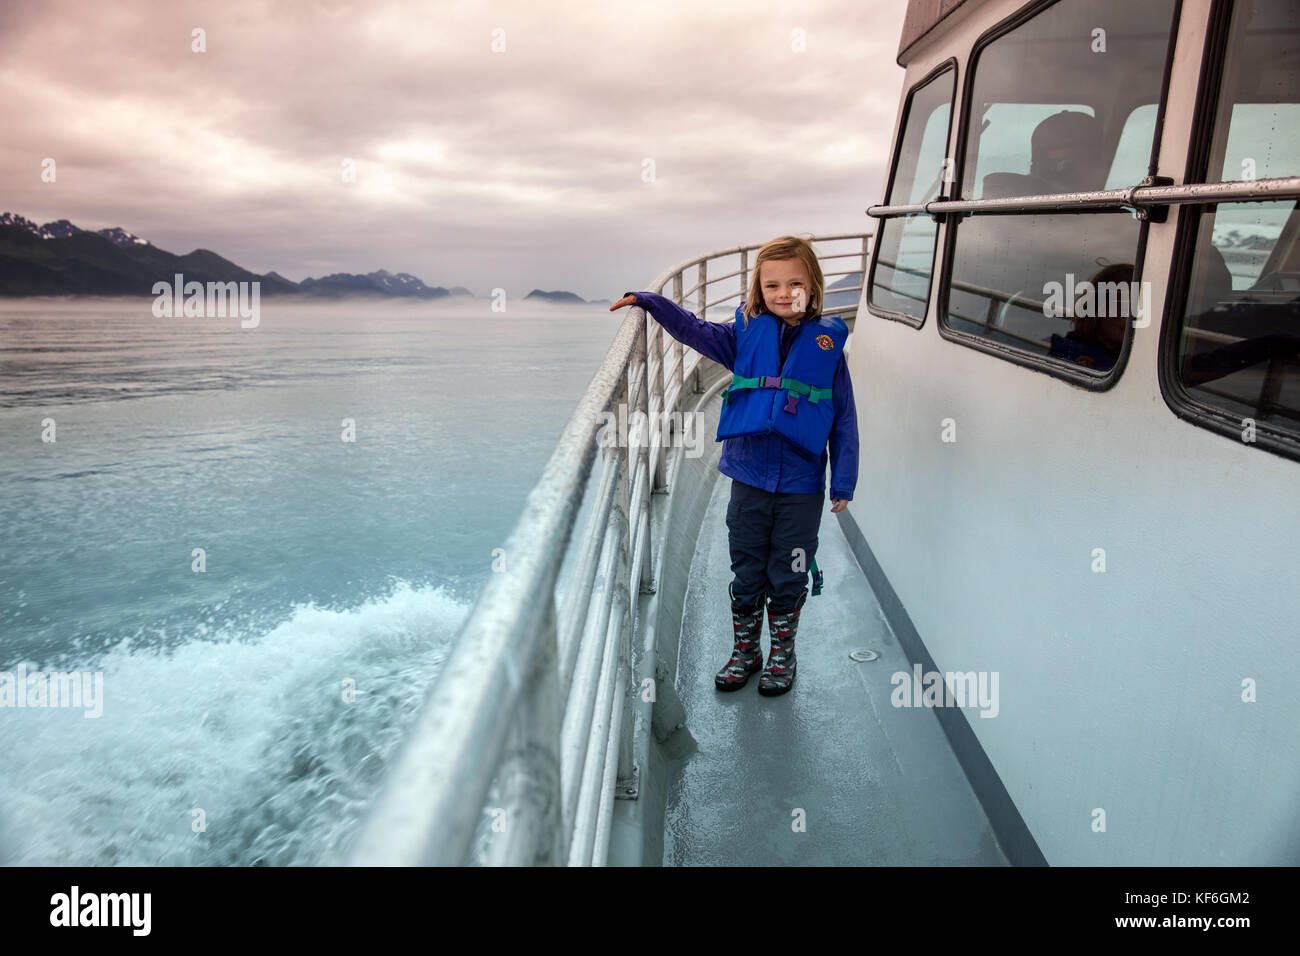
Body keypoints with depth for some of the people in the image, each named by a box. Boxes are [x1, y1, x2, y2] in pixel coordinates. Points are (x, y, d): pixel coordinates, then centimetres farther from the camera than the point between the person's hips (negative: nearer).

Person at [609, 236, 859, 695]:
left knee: (788, 577, 11)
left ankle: (782, 653, 32)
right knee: (746, 574, 13)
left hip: (802, 486, -1)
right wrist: (645, 301, -1)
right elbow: (694, 329, 9)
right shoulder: (745, 333, 1)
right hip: (749, 479, 1)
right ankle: (745, 650, 32)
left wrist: (843, 481, -1)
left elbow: (844, 417, 0)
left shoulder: (828, 341, -2)